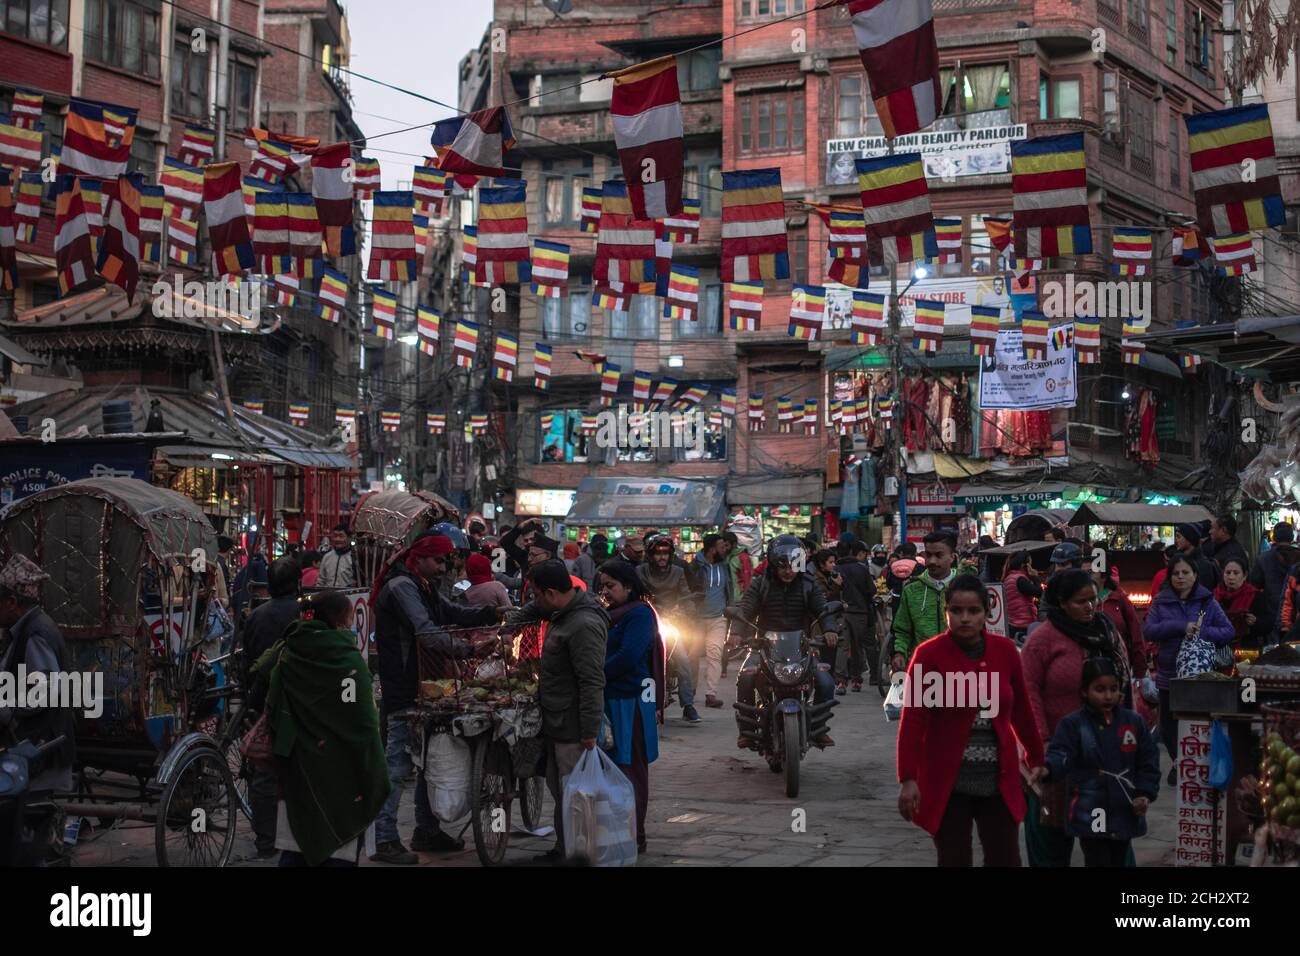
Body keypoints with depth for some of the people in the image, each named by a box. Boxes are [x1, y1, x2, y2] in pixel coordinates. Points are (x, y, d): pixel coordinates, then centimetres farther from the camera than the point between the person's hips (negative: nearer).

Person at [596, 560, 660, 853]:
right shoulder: (608, 615, 18)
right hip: (608, 700, 8)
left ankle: (634, 837, 1)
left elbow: (628, 656, -19)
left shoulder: (639, 614, -9)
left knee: (629, 770, -4)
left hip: (629, 702, -8)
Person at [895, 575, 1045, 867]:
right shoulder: (929, 654, -10)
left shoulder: (1005, 650, 1)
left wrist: (1036, 759, 19)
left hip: (1000, 782, 3)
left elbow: (1021, 711, 12)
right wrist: (908, 778, -16)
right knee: (954, 861, 4)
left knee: (1006, 860, 5)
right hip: (948, 783, -3)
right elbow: (913, 720, -12)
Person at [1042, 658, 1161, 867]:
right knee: (1098, 861, -7)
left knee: (1119, 861, 16)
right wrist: (1048, 768, -40)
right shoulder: (1072, 724, -6)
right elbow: (1061, 755, -18)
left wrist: (1145, 793, -2)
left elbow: (1149, 760, 8)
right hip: (1090, 816, -4)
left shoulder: (1134, 722, 4)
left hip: (1125, 812, 4)